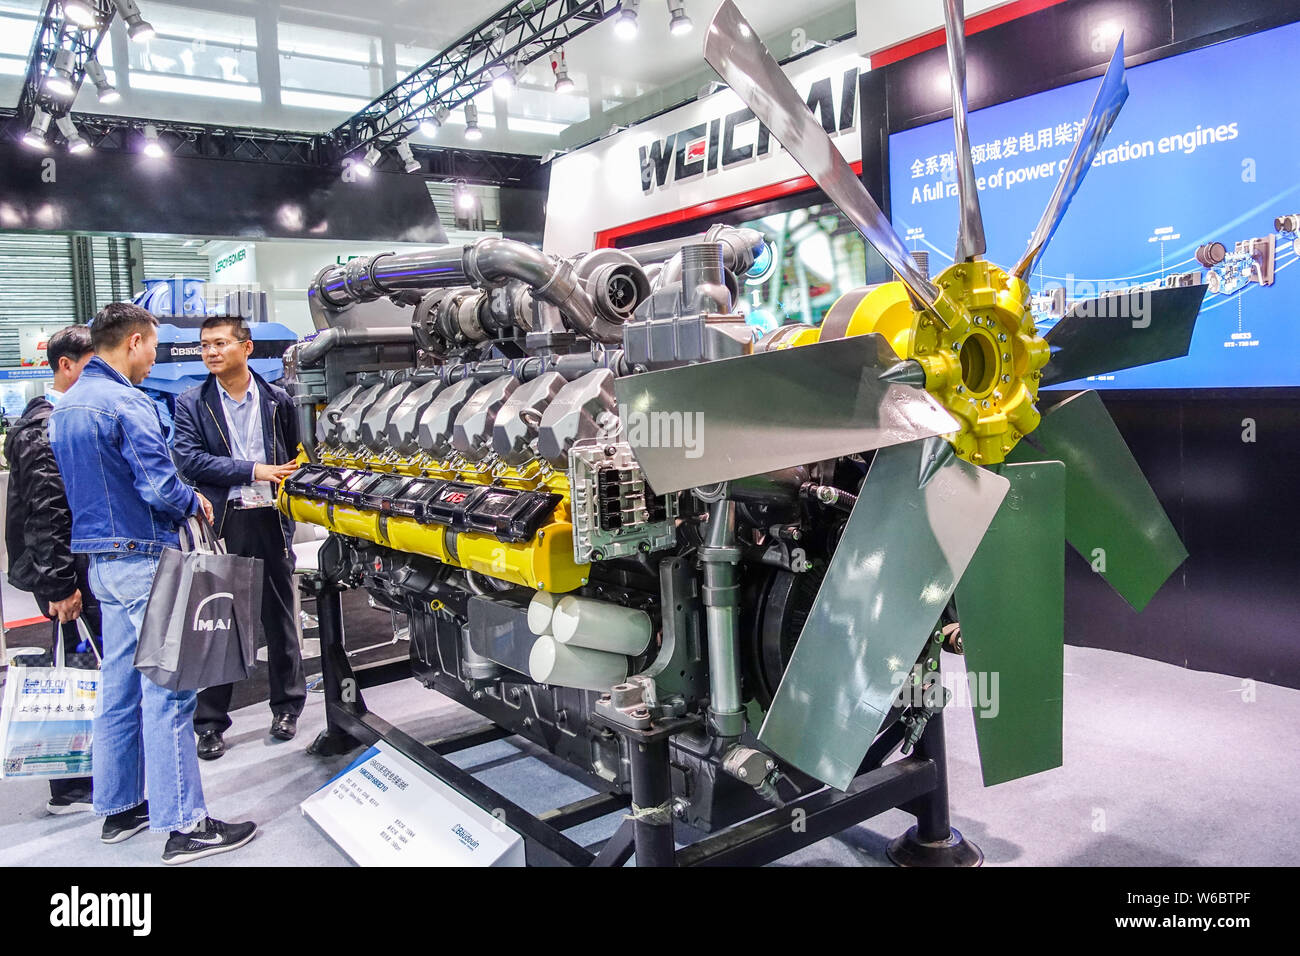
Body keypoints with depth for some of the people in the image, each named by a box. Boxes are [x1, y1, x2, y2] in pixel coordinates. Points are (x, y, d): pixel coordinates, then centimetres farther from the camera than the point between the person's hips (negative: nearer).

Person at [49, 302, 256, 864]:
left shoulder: (65, 406, 14)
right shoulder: (126, 404, -16)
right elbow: (160, 490, -21)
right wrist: (196, 503, -1)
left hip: (101, 560, 10)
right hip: (143, 560, -10)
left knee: (120, 687, 16)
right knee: (167, 691, -6)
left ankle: (118, 808, 27)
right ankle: (184, 827, 0)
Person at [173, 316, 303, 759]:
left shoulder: (277, 400, 7)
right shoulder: (192, 404, 4)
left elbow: (296, 457, 13)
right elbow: (188, 458, -8)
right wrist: (253, 471, -16)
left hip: (271, 520, 1)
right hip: (222, 523, -1)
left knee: (281, 617, 10)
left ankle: (287, 706, 25)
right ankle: (210, 722, 13)